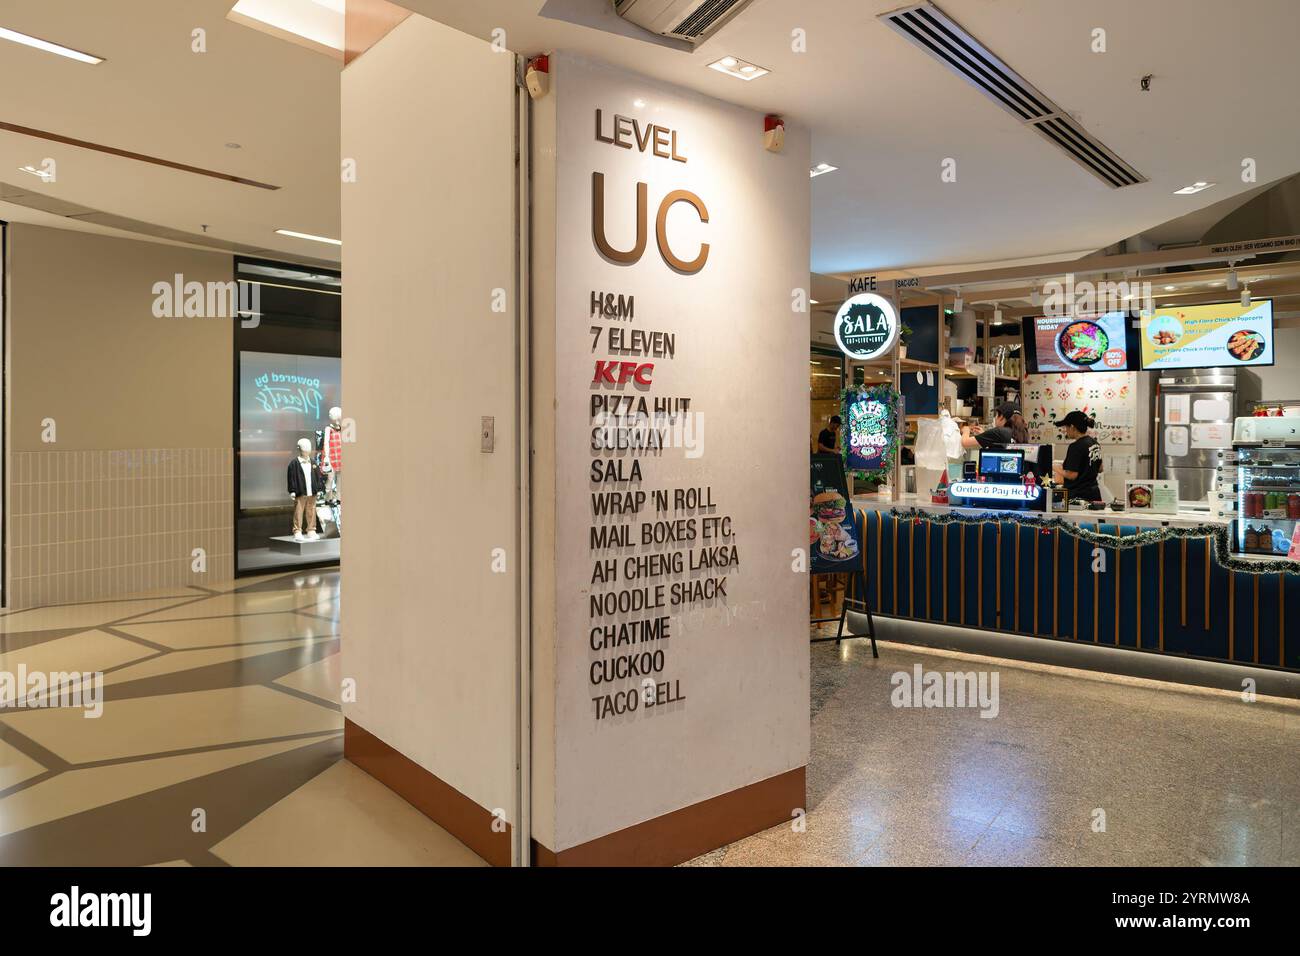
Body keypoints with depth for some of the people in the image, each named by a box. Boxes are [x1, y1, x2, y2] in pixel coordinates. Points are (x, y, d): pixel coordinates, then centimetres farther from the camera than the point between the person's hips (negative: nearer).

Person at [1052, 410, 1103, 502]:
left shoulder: (1076, 446, -17)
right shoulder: (1095, 443, 10)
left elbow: (1072, 475, -19)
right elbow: (1100, 469, 20)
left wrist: (1056, 469, -3)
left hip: (1079, 495, -9)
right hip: (1094, 493, 9)